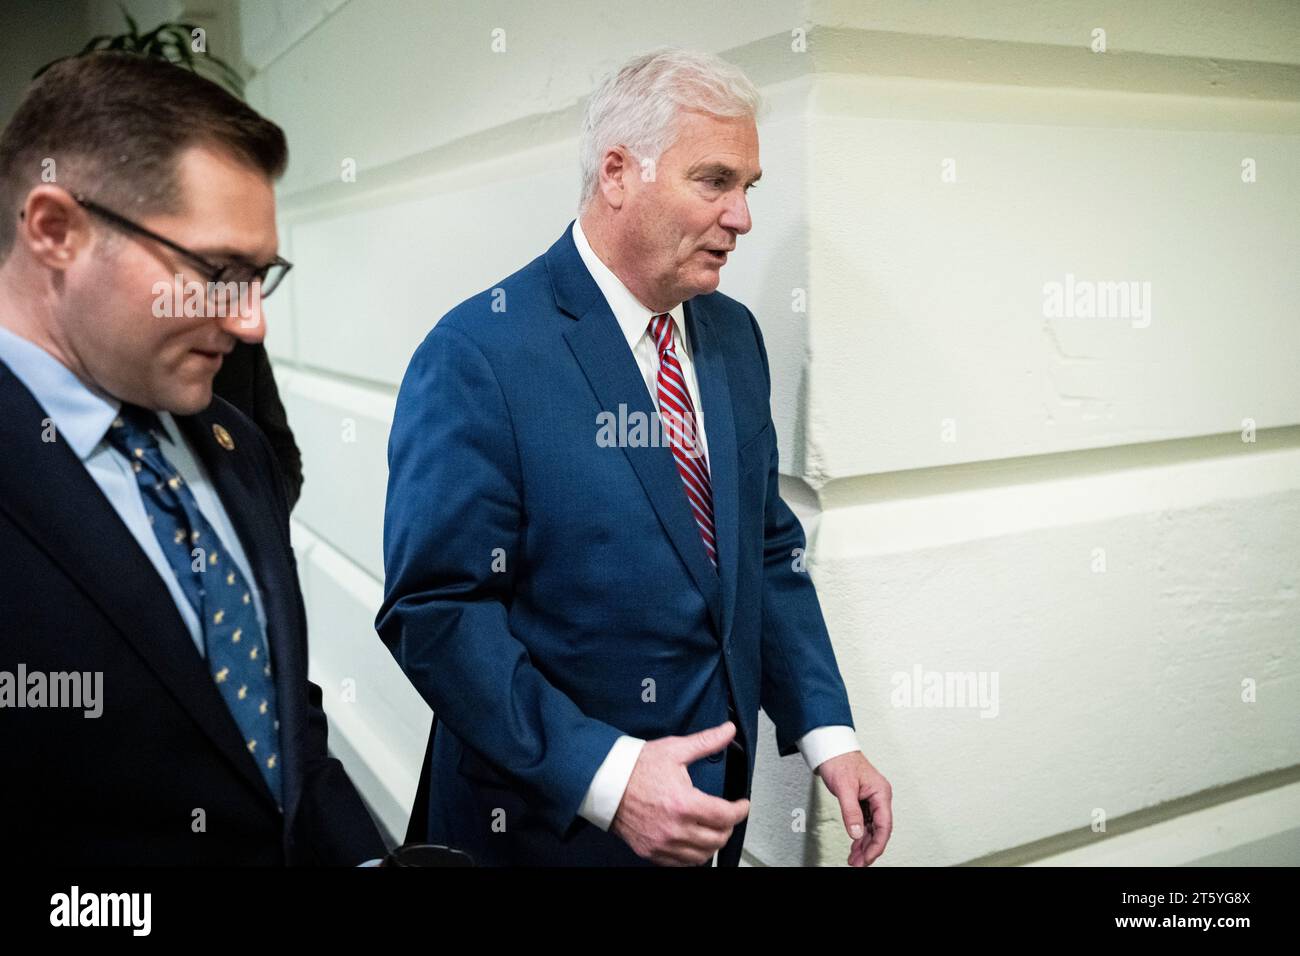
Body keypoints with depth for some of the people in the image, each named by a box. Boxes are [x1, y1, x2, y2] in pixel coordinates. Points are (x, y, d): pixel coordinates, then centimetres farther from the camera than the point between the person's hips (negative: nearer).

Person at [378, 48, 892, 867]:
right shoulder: (479, 353, -18)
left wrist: (826, 730, -1)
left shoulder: (734, 335, 3)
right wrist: (605, 775, -26)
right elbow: (434, 607, -20)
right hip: (551, 818, -6)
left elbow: (768, 546, 7)